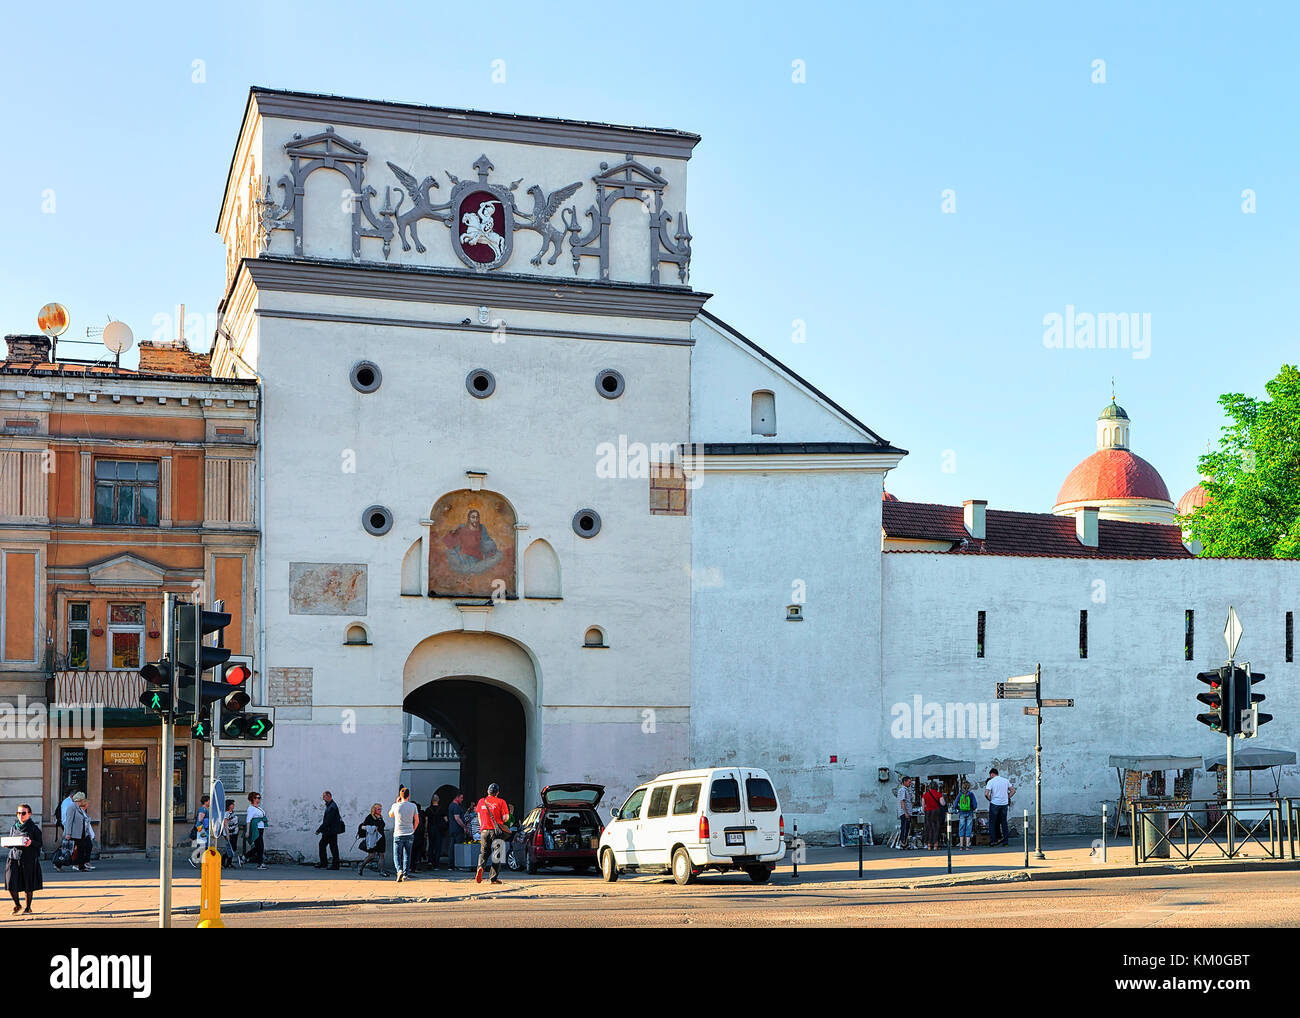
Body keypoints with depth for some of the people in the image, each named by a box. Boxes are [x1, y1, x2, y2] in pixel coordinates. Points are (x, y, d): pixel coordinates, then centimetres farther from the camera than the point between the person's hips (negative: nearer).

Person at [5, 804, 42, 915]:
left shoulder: (34, 828, -1)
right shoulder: (14, 827, 11)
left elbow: (40, 844, -3)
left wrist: (31, 842, -22)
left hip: (29, 859, -3)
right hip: (14, 858, 3)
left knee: (28, 886, 3)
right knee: (11, 885, -5)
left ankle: (28, 907, 21)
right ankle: (17, 906, 17)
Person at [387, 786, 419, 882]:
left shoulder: (396, 806, -5)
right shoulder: (413, 806, -2)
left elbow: (390, 815, 16)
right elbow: (417, 821, 2)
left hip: (398, 834, -2)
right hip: (409, 834, 2)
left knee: (397, 855, 4)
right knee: (407, 855, 13)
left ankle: (399, 870, -19)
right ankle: (405, 874, 10)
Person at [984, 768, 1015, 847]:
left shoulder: (991, 782, -6)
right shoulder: (1005, 780, 8)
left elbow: (986, 794, -16)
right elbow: (1013, 791, 12)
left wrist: (989, 799, 1)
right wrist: (1007, 798, 11)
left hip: (994, 804, -4)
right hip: (1004, 804, 4)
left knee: (992, 823, 5)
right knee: (1004, 822, 12)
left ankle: (992, 841, 3)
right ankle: (1005, 840, 11)